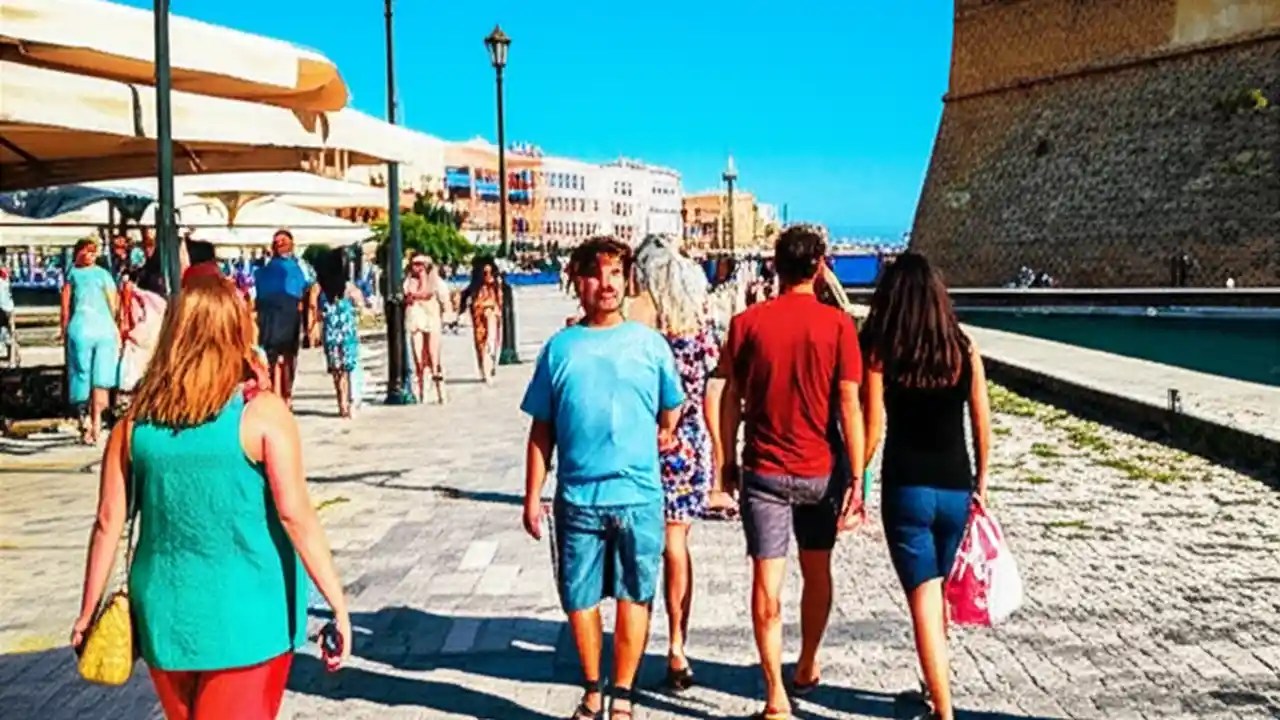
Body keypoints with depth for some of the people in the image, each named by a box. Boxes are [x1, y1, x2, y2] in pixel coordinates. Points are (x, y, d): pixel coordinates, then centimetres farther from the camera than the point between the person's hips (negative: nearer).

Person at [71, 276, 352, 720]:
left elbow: (108, 523, 1)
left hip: (166, 615, 4)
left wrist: (88, 613, 11)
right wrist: (338, 603, -11)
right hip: (245, 618, -4)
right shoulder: (262, 414, -13)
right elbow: (296, 516, -16)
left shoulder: (135, 422, -2)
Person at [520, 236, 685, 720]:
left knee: (633, 597, 7)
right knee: (581, 599, 10)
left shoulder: (650, 343, 1)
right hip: (576, 498, 1)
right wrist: (532, 497, 2)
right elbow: (541, 431, 4)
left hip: (639, 497, 0)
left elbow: (671, 411, 14)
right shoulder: (559, 348, 2)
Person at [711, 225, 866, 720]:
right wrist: (857, 480, -5)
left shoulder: (747, 322, -4)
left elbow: (731, 397, 0)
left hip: (764, 470, -1)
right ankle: (807, 669, 35)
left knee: (767, 582, 3)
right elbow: (849, 406, -9)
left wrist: (726, 458, 11)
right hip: (820, 471, 1)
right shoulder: (838, 324, -7)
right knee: (817, 573, 20)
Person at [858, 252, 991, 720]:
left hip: (906, 488, -3)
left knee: (923, 600, -1)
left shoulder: (880, 352, -7)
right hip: (955, 487, 4)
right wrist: (981, 479, 15)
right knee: (938, 593, 21)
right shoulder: (964, 351, 0)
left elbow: (873, 427, -9)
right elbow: (982, 422, 4)